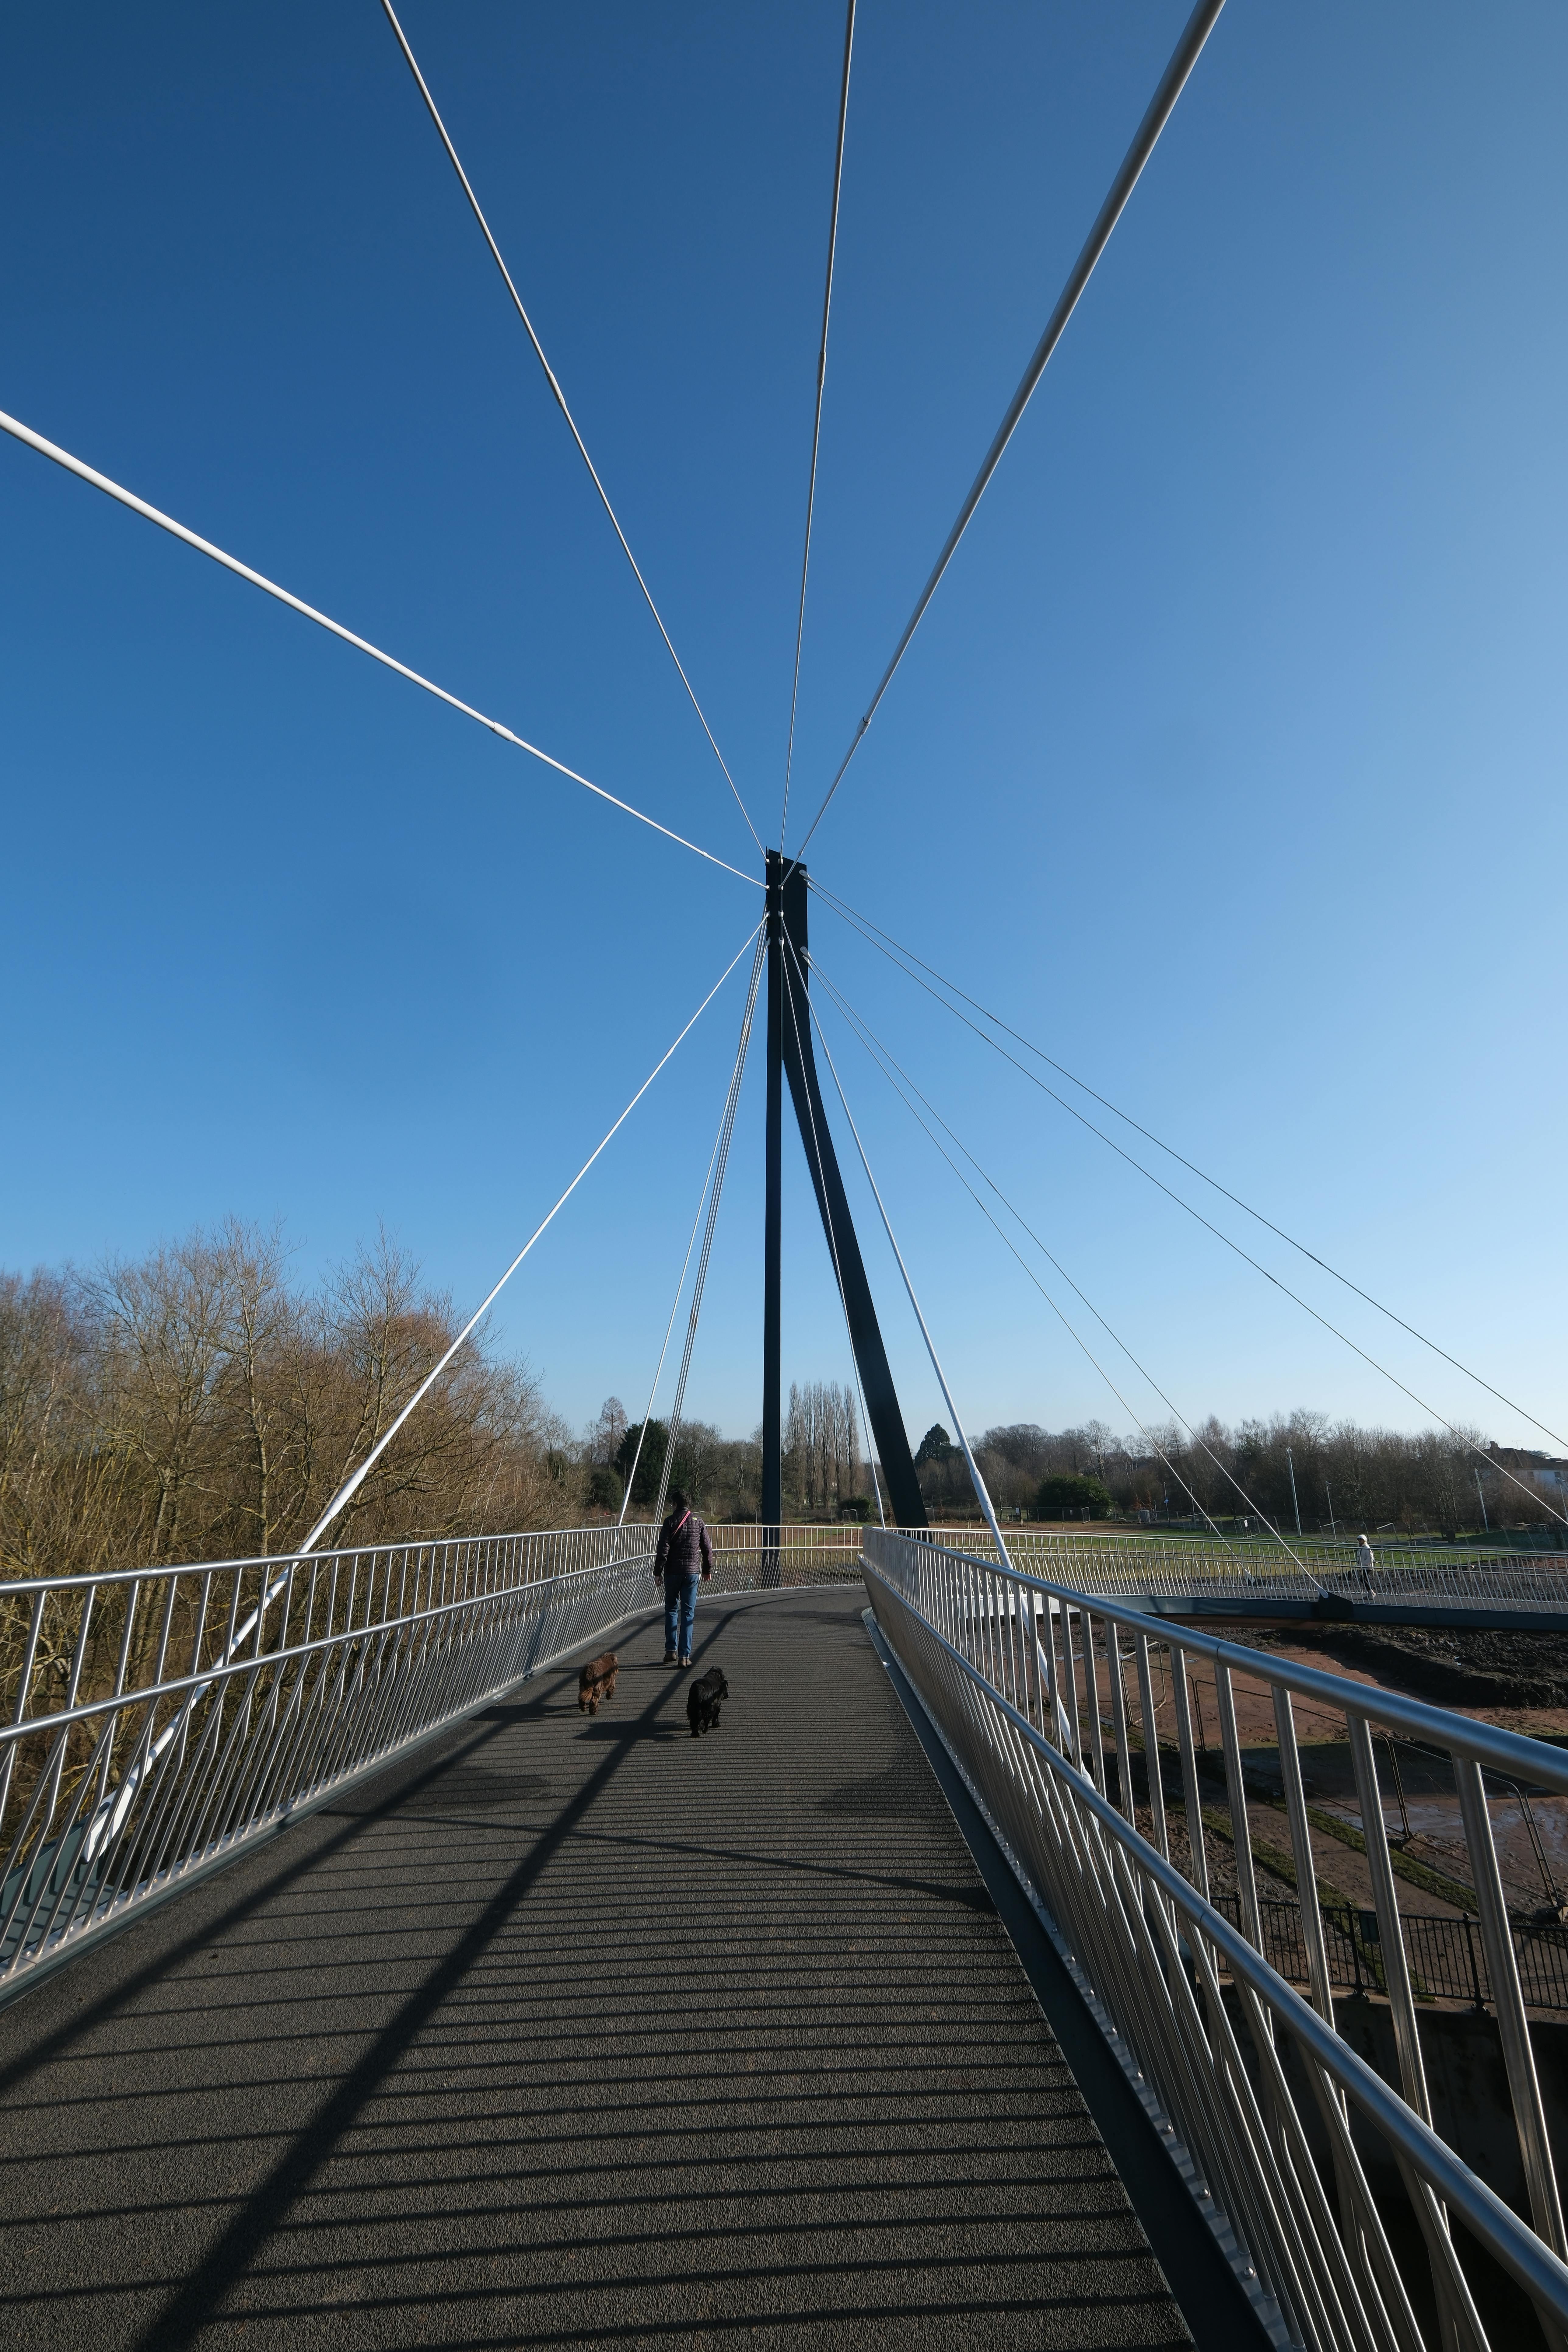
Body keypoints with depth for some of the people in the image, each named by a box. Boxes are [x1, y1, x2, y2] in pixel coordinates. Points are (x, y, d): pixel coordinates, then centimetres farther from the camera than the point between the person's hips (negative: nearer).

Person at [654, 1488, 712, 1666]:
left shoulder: (670, 1522, -5)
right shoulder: (698, 1522, 4)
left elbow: (663, 1549, -9)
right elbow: (707, 1548, 8)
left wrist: (658, 1572, -3)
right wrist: (708, 1570, 19)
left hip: (673, 1573, -2)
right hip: (692, 1573, 2)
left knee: (671, 1610, 14)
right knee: (688, 1613, 4)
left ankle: (671, 1651, 10)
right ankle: (684, 1655, 1)